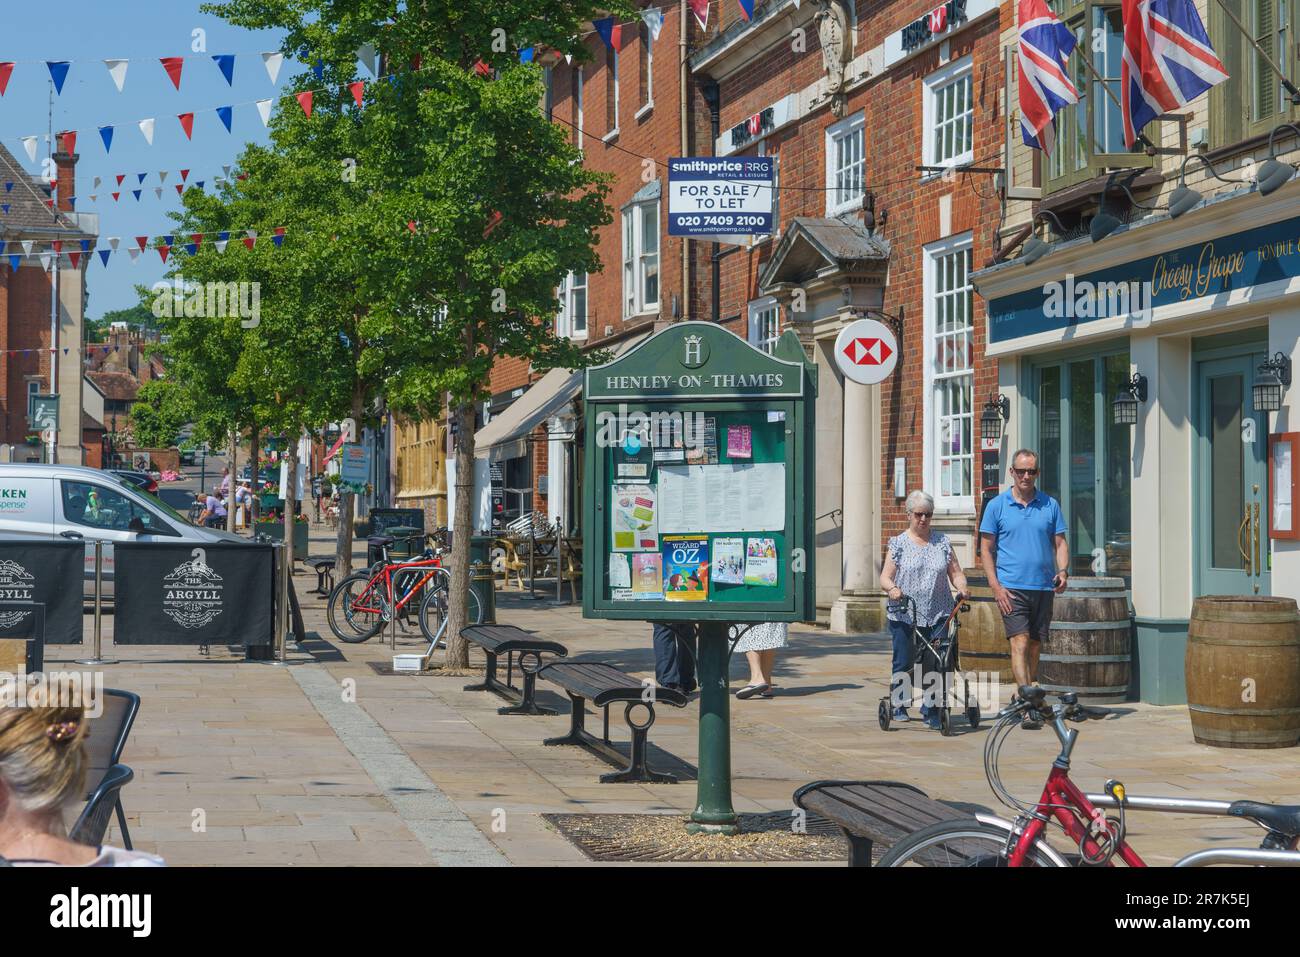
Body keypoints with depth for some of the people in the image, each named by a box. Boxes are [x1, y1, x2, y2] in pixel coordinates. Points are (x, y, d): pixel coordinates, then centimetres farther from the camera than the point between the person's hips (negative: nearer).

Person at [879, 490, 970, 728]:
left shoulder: (942, 542, 13)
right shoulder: (898, 543, 6)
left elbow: (955, 572, 10)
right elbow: (885, 577, -1)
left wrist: (962, 586, -11)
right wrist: (892, 588, -23)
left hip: (938, 616, 2)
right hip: (904, 615, -1)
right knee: (903, 664, 0)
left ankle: (931, 711, 3)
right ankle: (899, 706, 17)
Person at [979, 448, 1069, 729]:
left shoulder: (1050, 505, 9)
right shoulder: (997, 506, 2)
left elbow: (1060, 542, 12)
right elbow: (987, 549, 3)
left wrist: (1063, 570, -8)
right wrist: (996, 586, -8)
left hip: (1043, 587, 3)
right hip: (1012, 588, -3)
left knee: (1035, 645, 10)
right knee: (1020, 643, -14)